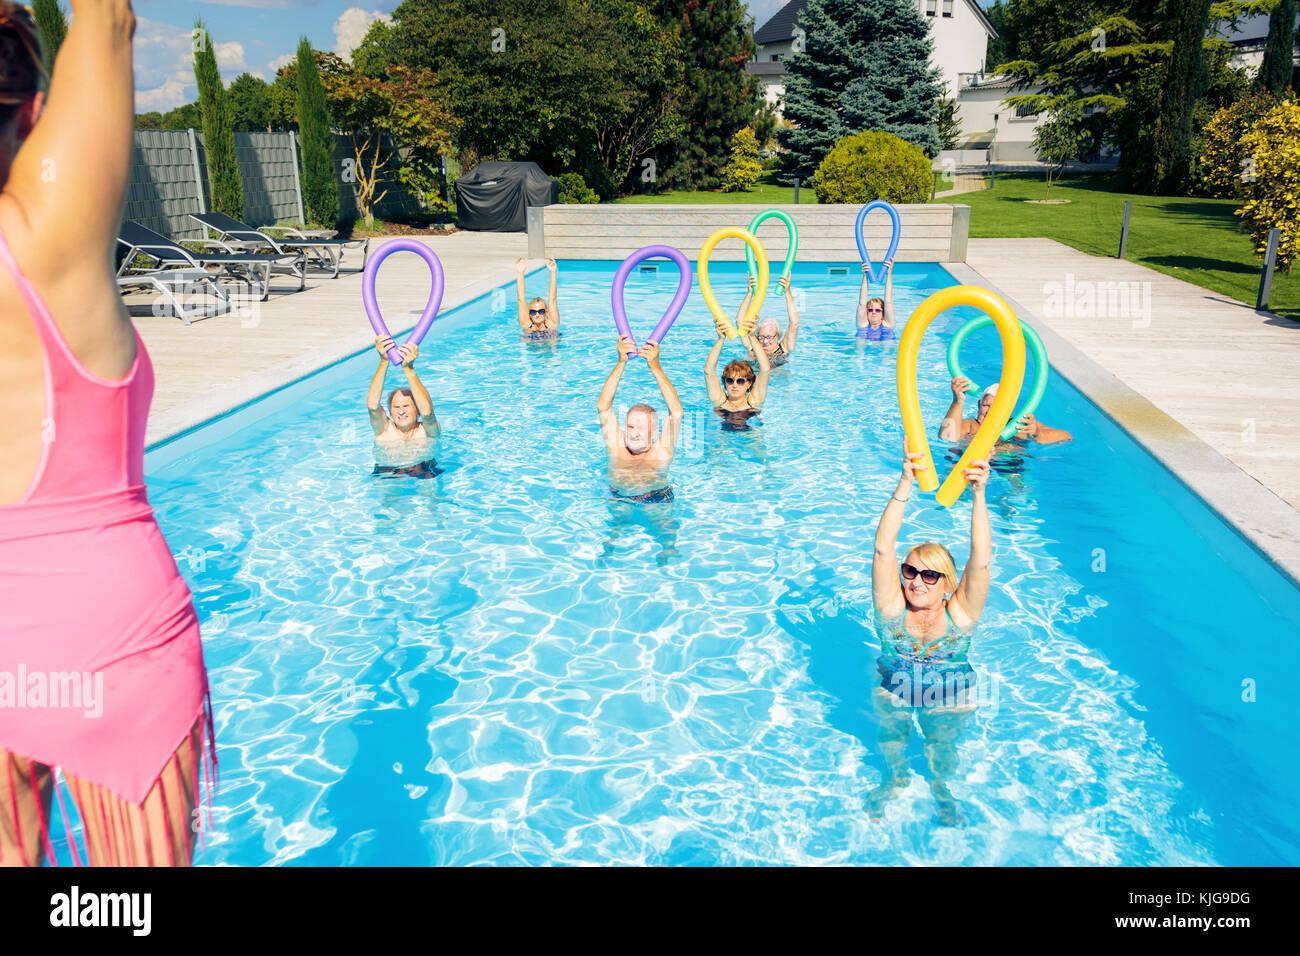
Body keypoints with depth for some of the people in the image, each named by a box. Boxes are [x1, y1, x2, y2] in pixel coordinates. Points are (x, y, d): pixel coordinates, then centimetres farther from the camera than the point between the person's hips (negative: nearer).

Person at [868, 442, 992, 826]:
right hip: (893, 688, 1)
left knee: (942, 739, -12)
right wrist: (905, 484, -36)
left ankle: (940, 787, 19)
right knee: (891, 728, -13)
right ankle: (896, 777, 17)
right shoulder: (892, 607, -13)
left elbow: (981, 561, -27)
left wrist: (978, 495, -39)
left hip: (950, 694, -1)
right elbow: (883, 547, -25)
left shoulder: (960, 615, -13)